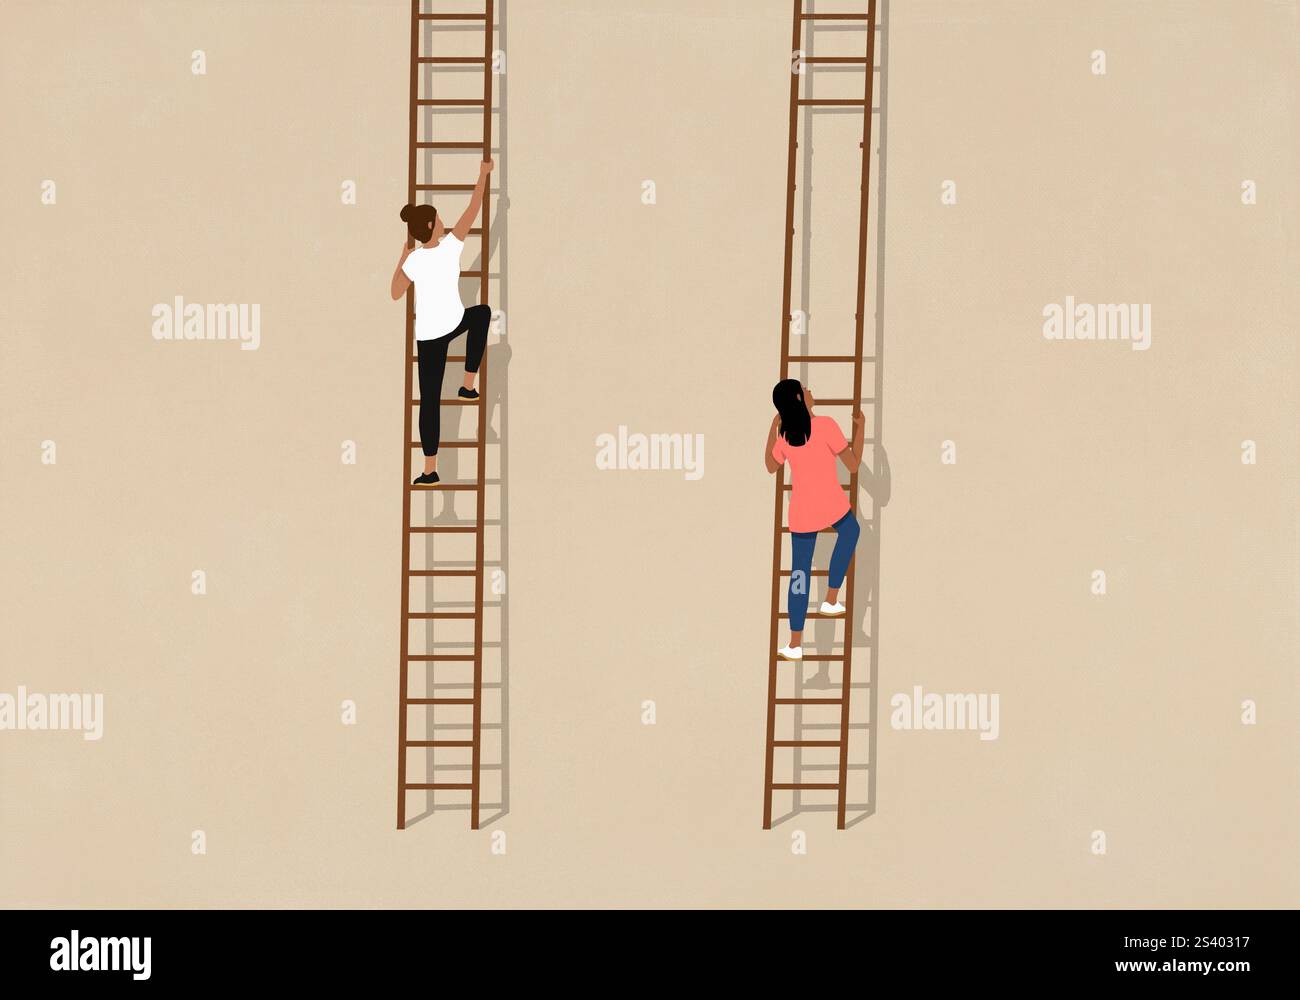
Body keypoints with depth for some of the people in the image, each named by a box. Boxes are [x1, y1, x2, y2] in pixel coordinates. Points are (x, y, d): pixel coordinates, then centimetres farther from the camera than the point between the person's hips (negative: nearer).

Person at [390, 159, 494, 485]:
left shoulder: (414, 260, -14)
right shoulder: (452, 245, -14)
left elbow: (395, 294, -2)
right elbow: (474, 209, -3)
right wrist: (483, 175, 9)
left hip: (428, 334, 0)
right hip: (454, 323, 0)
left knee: (429, 400, 5)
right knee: (483, 312, 36)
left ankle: (430, 470, 2)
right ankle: (469, 384, 30)